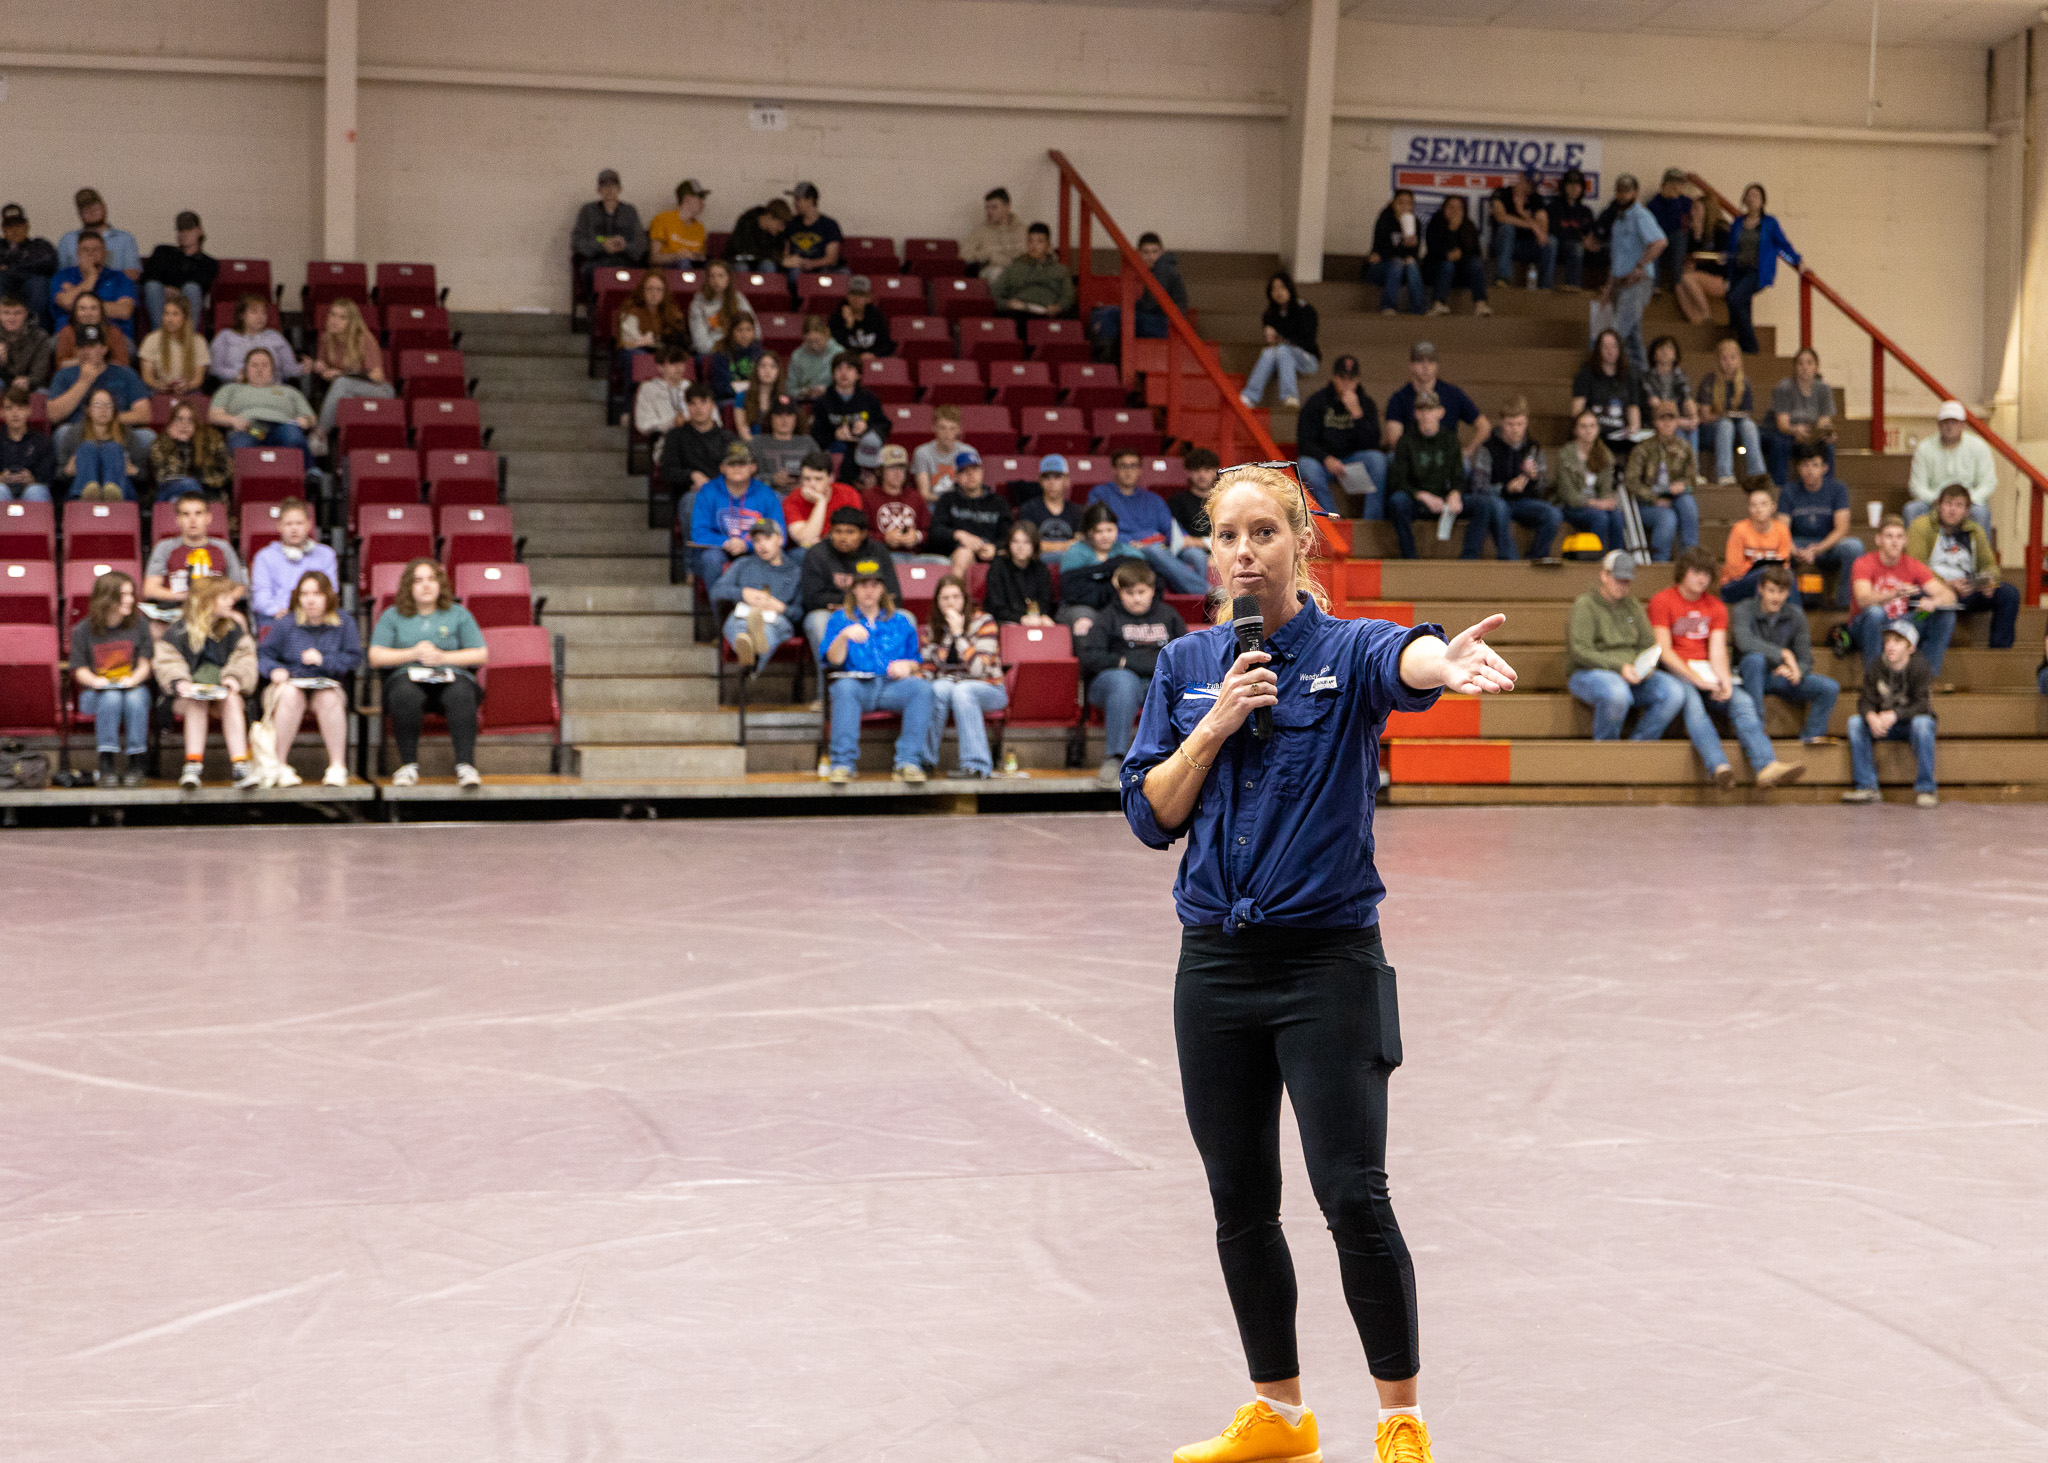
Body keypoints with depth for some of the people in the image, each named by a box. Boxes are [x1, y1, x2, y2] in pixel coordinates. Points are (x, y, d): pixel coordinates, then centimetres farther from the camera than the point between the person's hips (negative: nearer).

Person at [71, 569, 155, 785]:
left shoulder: (139, 624, 5)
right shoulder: (83, 630, 1)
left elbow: (145, 662, 3)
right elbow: (79, 669, 2)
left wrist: (134, 679, -18)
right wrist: (95, 680, -20)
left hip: (134, 687, 1)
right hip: (95, 693, -1)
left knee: (135, 698, -36)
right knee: (112, 698, -37)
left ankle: (135, 765, -27)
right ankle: (106, 765, -32)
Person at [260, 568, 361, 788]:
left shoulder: (344, 623, 6)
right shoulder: (285, 623, 4)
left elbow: (354, 659, -1)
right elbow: (262, 655, 4)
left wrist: (323, 660, -14)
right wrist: (274, 670, -17)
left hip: (327, 684, 0)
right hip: (290, 683, 0)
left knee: (329, 698, -36)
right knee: (291, 695, -37)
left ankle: (337, 767, -30)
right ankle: (280, 766, -30)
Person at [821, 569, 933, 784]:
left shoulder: (900, 621, 24)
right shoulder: (840, 619, 17)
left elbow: (917, 662, 23)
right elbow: (834, 660, 1)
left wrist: (907, 665, -1)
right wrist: (844, 635, -18)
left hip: (892, 686, 2)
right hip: (857, 682, -2)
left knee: (921, 687, -30)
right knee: (845, 687, -39)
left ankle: (909, 762, -35)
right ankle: (842, 765, -41)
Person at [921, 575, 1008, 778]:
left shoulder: (983, 622, -8)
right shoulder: (932, 629, 5)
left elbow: (978, 669, -18)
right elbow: (927, 671, 8)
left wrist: (958, 634, -20)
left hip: (988, 689, -3)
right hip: (948, 684, 3)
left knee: (962, 691, -37)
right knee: (940, 688, -33)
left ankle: (976, 765, -40)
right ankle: (926, 759, -25)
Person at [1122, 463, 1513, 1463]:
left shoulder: (1348, 650, -5)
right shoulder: (1187, 666, 7)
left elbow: (1403, 657, -30)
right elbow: (1151, 817, 4)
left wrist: (1447, 663, -54)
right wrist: (1215, 725, -11)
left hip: (1329, 964, -4)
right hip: (1216, 965, 4)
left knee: (1352, 1198, -9)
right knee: (1241, 1205, 11)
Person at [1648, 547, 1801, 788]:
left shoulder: (1716, 607, 17)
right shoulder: (1662, 601, 2)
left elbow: (1717, 651, 4)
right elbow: (1663, 650, -8)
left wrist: (1725, 680, -18)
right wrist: (1696, 679, -18)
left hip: (1707, 673, 5)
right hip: (1676, 673, -5)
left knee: (1743, 701, -22)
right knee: (1691, 701, -36)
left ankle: (1767, 766, -42)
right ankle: (1719, 767, -56)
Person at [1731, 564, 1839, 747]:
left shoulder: (1796, 615, -1)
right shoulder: (1743, 611, -12)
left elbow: (1805, 660, -4)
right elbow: (1744, 641, -34)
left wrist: (1796, 672, -28)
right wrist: (1783, 654, -35)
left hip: (1782, 677, 3)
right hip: (1754, 677, -3)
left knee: (1830, 687, -19)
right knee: (1755, 658, -39)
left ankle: (1812, 735, 4)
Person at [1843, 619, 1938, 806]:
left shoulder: (1920, 667, -15)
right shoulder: (1874, 669, -5)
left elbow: (1923, 705, -23)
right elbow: (1866, 701, -9)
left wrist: (1894, 715, -38)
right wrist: (1872, 717, -33)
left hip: (1911, 723, -3)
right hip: (1884, 727, 3)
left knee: (1922, 722, -37)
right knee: (1855, 722, -21)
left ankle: (1925, 789, -30)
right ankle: (1867, 787, -20)